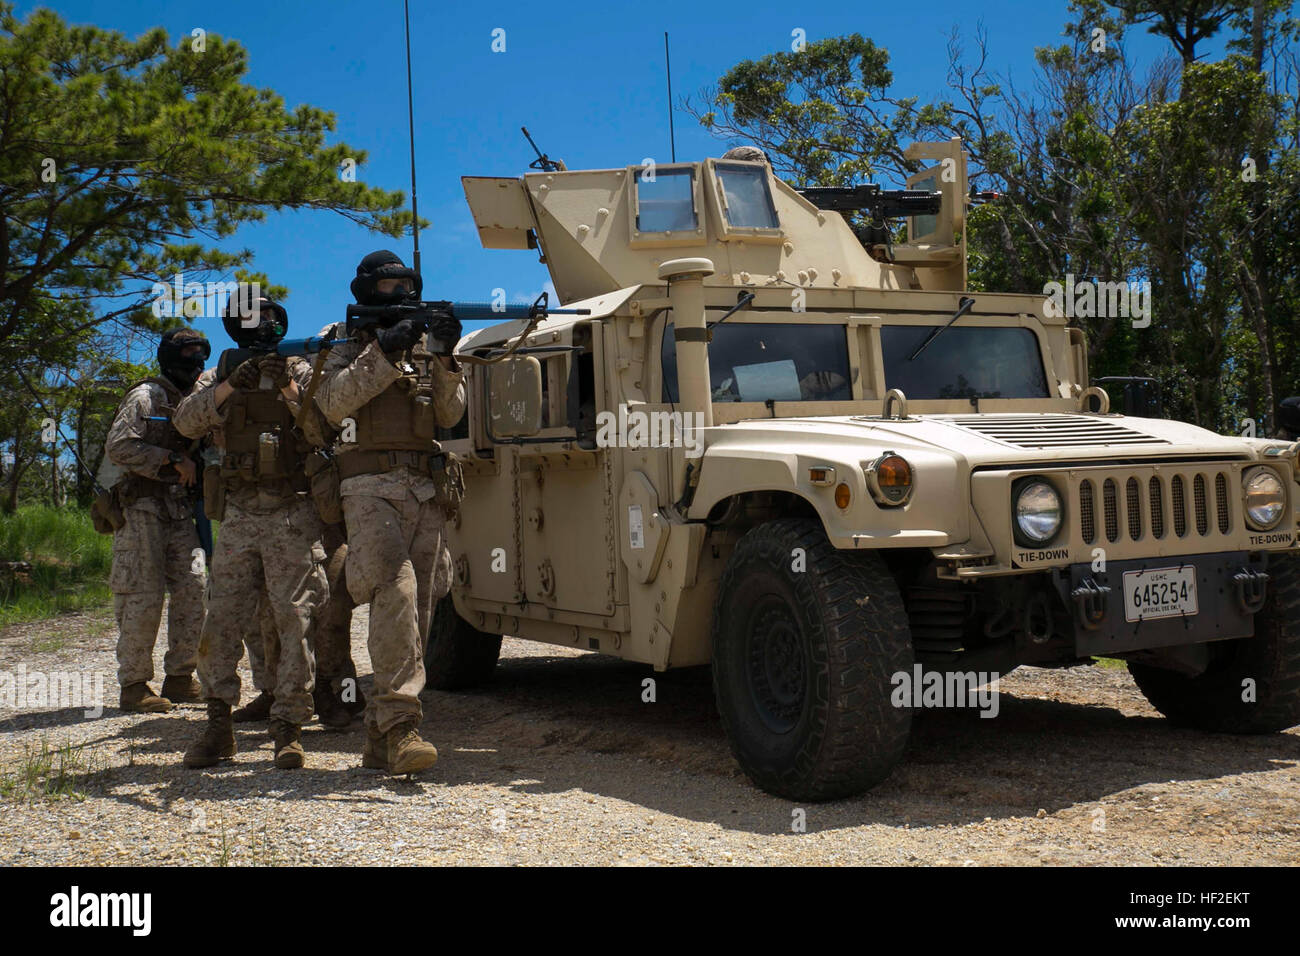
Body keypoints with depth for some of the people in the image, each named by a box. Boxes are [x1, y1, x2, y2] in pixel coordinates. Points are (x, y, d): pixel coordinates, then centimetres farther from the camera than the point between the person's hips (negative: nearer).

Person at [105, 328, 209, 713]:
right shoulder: (145, 397, -4)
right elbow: (118, 447, -14)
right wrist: (173, 460, -18)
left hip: (180, 511, 7)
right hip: (142, 508, -7)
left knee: (192, 591, 1)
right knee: (144, 597, -7)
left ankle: (180, 678, 11)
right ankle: (134, 685, 0)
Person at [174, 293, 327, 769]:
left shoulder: (301, 372, 8)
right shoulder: (219, 376, 15)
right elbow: (186, 421, -4)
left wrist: (289, 388, -18)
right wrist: (231, 385, -17)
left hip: (292, 515, -2)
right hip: (239, 515, 3)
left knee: (295, 619, -5)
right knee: (221, 619, 0)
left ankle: (288, 728, -1)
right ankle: (218, 727, 8)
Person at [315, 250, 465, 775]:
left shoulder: (424, 346, 21)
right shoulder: (349, 348, 11)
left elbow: (449, 414, 8)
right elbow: (334, 403, -10)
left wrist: (444, 358, -7)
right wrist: (383, 352, -15)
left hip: (427, 492, 5)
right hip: (373, 488, -4)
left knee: (417, 611, 1)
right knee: (395, 592, -25)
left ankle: (379, 740, 7)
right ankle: (399, 725, -27)